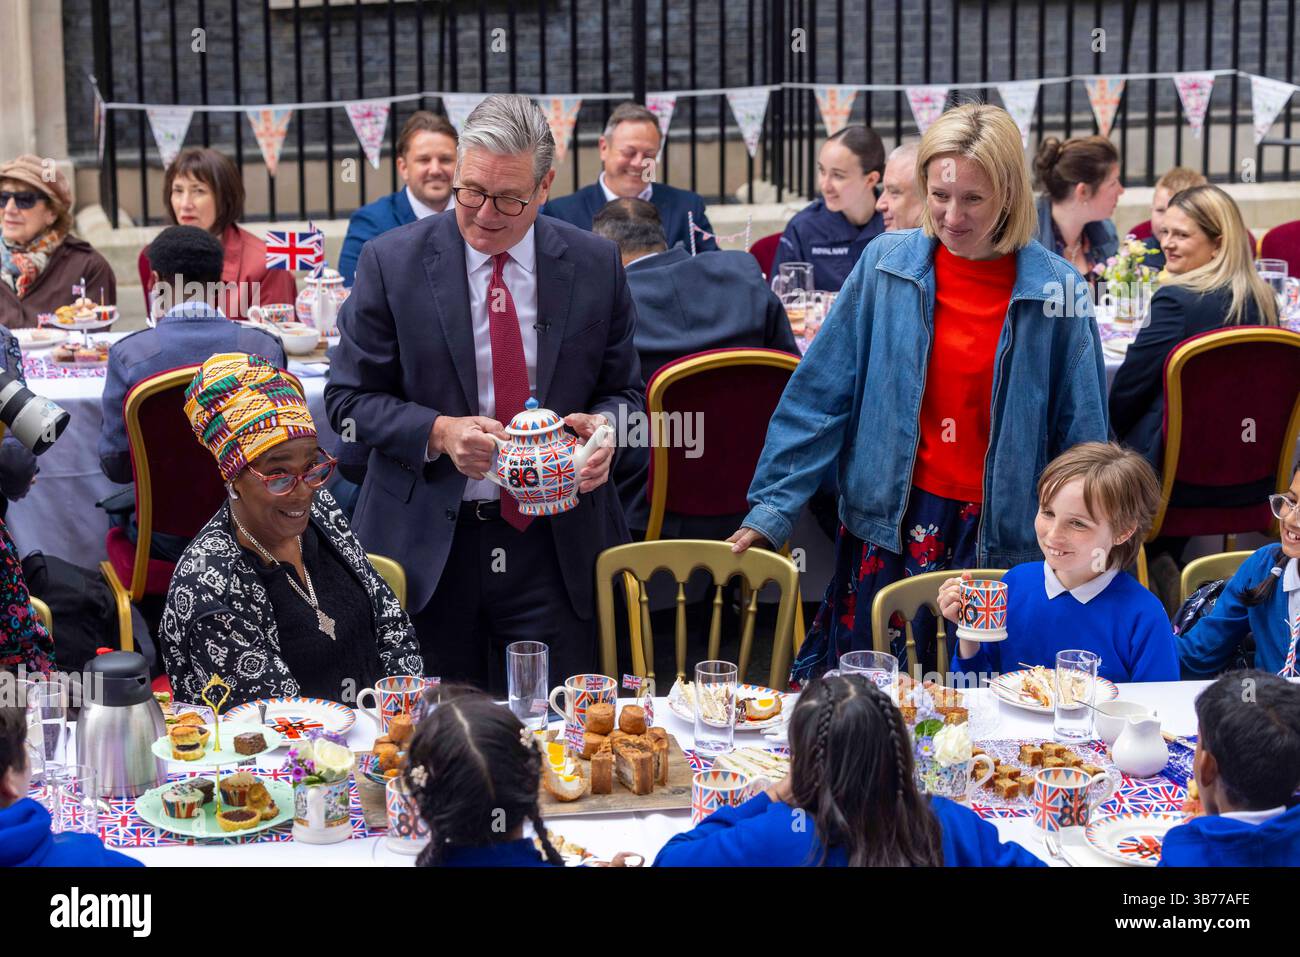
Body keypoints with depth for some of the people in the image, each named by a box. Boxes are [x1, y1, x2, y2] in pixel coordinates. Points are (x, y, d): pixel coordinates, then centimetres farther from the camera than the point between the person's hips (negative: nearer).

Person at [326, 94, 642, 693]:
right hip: (427, 545, -1)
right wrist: (438, 432, -17)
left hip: (555, 548, 1)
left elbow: (624, 390, 12)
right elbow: (349, 398, 0)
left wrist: (605, 424, -12)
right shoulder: (392, 261, -3)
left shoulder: (595, 264, 2)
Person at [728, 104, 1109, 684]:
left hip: (999, 535, -1)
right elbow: (819, 395, 0)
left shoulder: (1055, 290, -6)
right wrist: (772, 506, -3)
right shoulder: (885, 265, -3)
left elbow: (1081, 434, 1)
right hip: (890, 525, 1)